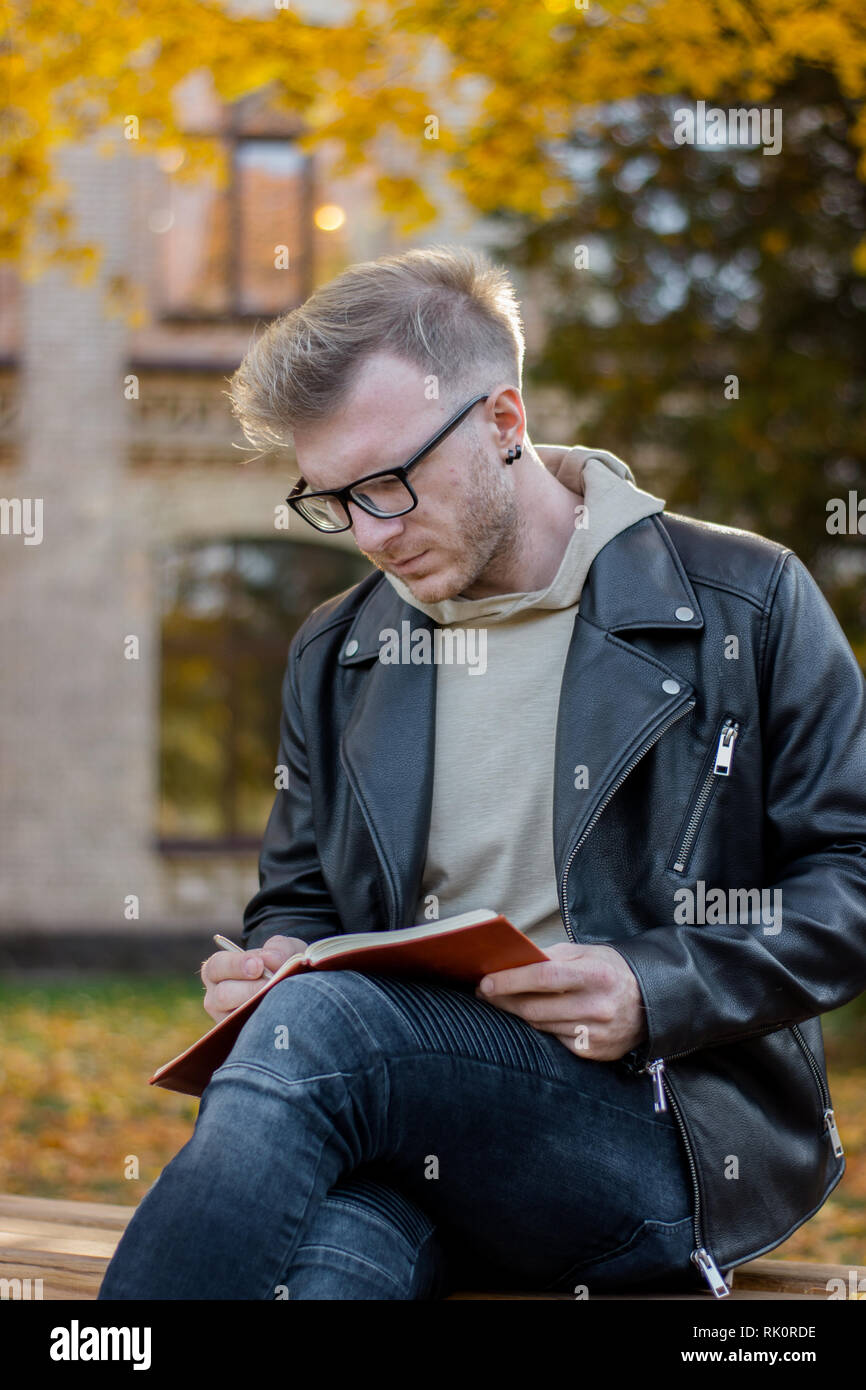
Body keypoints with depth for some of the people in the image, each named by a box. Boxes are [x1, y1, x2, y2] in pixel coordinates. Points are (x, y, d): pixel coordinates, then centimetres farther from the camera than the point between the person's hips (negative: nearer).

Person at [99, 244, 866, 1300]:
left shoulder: (747, 604, 4)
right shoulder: (332, 655, 19)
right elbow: (301, 899, 27)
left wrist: (656, 989, -14)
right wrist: (274, 961, 1)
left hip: (675, 1143, -3)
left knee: (314, 1020, -32)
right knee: (330, 1243, -39)